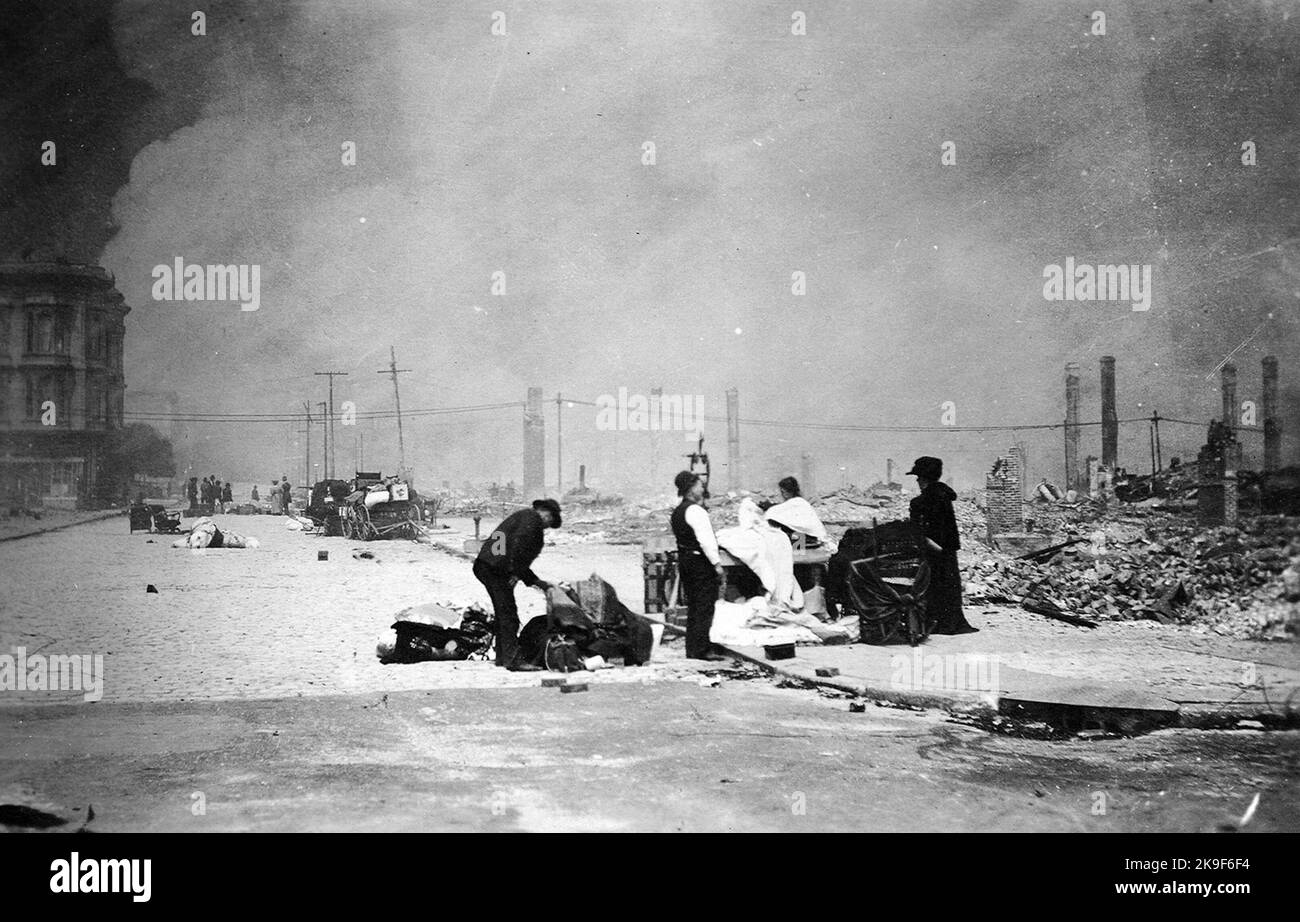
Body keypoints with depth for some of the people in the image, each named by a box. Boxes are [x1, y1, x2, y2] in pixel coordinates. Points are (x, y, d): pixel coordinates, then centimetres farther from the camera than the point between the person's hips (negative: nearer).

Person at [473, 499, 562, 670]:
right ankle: (513, 660, -14)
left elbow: (521, 560, 28)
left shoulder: (522, 517, 27)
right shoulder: (532, 518, -4)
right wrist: (516, 573, -18)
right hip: (495, 567, -11)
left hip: (485, 566, 11)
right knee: (508, 613, -11)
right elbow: (519, 543, -20)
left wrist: (535, 581, 23)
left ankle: (502, 657, 24)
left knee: (503, 612, 17)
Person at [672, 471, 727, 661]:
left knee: (693, 607, 13)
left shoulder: (677, 511, 13)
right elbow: (706, 540, -20)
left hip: (684, 559, 9)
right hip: (700, 562, -9)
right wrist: (717, 563, -19)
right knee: (705, 607, -6)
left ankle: (692, 649, 15)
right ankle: (702, 649, -7)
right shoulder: (696, 511, -16)